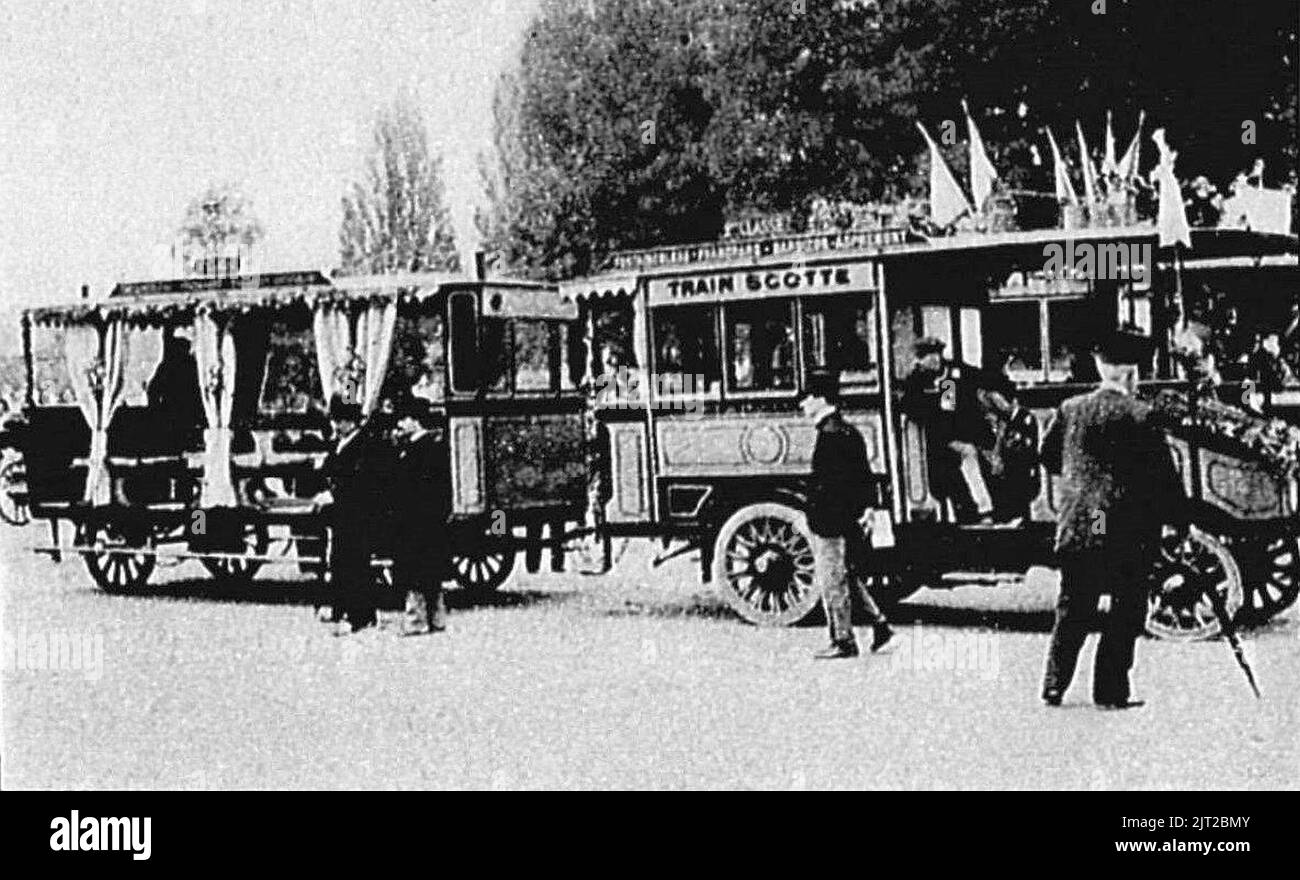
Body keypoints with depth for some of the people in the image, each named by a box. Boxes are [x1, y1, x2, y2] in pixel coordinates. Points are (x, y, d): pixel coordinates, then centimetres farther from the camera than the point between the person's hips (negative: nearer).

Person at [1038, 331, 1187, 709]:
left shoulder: (1070, 409, 3)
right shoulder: (1139, 416, -9)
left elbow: (1048, 456, 14)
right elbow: (1163, 475, -8)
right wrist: (1180, 517, 3)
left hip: (1075, 527, 4)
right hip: (1127, 531, -4)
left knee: (1072, 610, 13)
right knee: (1123, 614, 5)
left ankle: (1054, 686, 12)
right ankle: (1111, 691, 5)